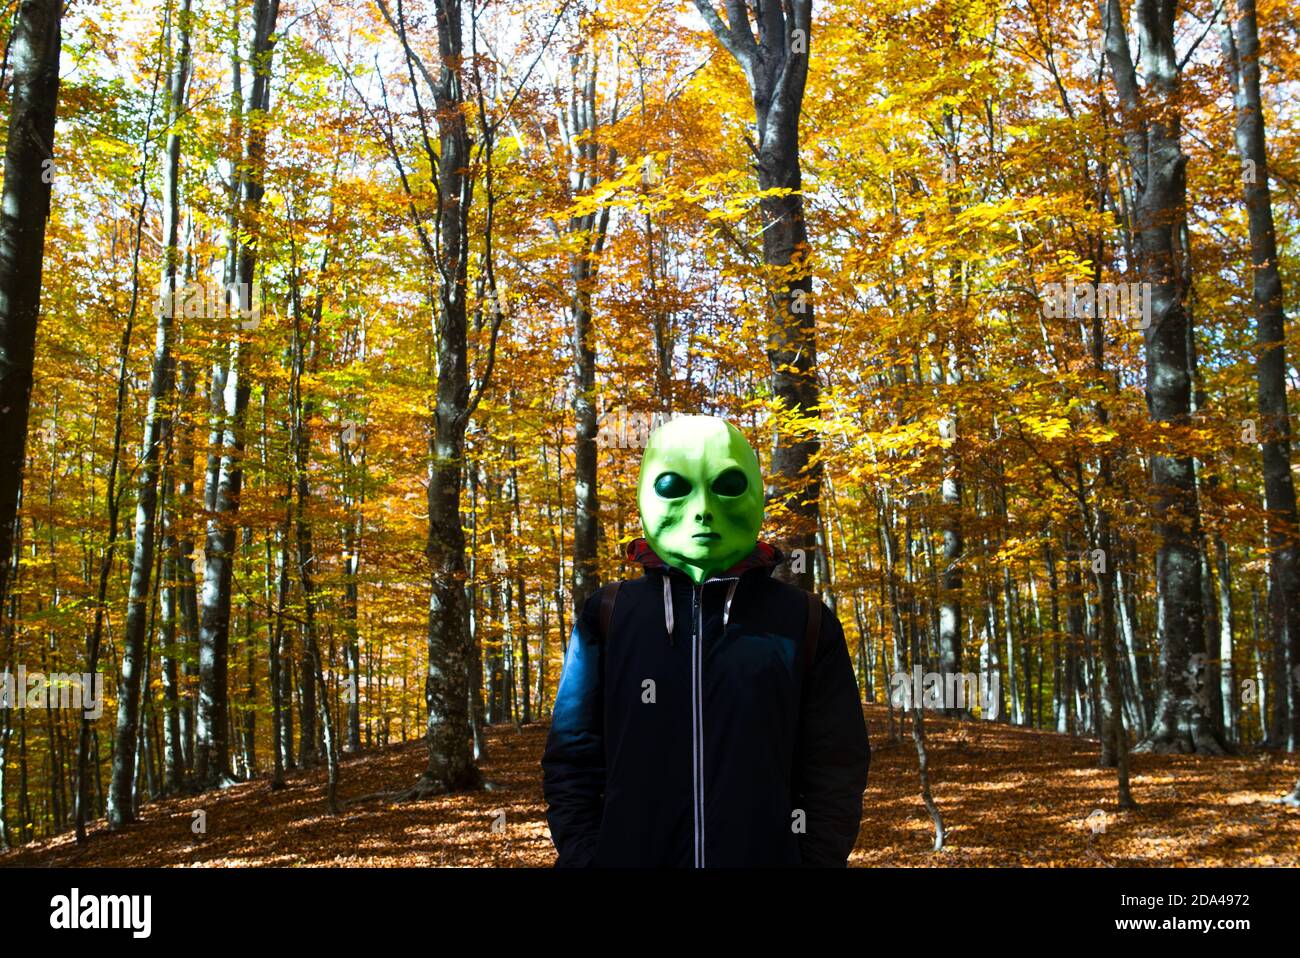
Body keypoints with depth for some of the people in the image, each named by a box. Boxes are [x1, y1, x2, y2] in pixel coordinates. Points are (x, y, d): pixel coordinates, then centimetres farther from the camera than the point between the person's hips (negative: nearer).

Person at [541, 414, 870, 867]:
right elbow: (572, 762, 3)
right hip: (631, 852, 0)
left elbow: (833, 770, 1)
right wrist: (583, 857, -5)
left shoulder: (804, 622, 1)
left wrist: (818, 858, -6)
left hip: (767, 854, 0)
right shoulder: (608, 616, 1)